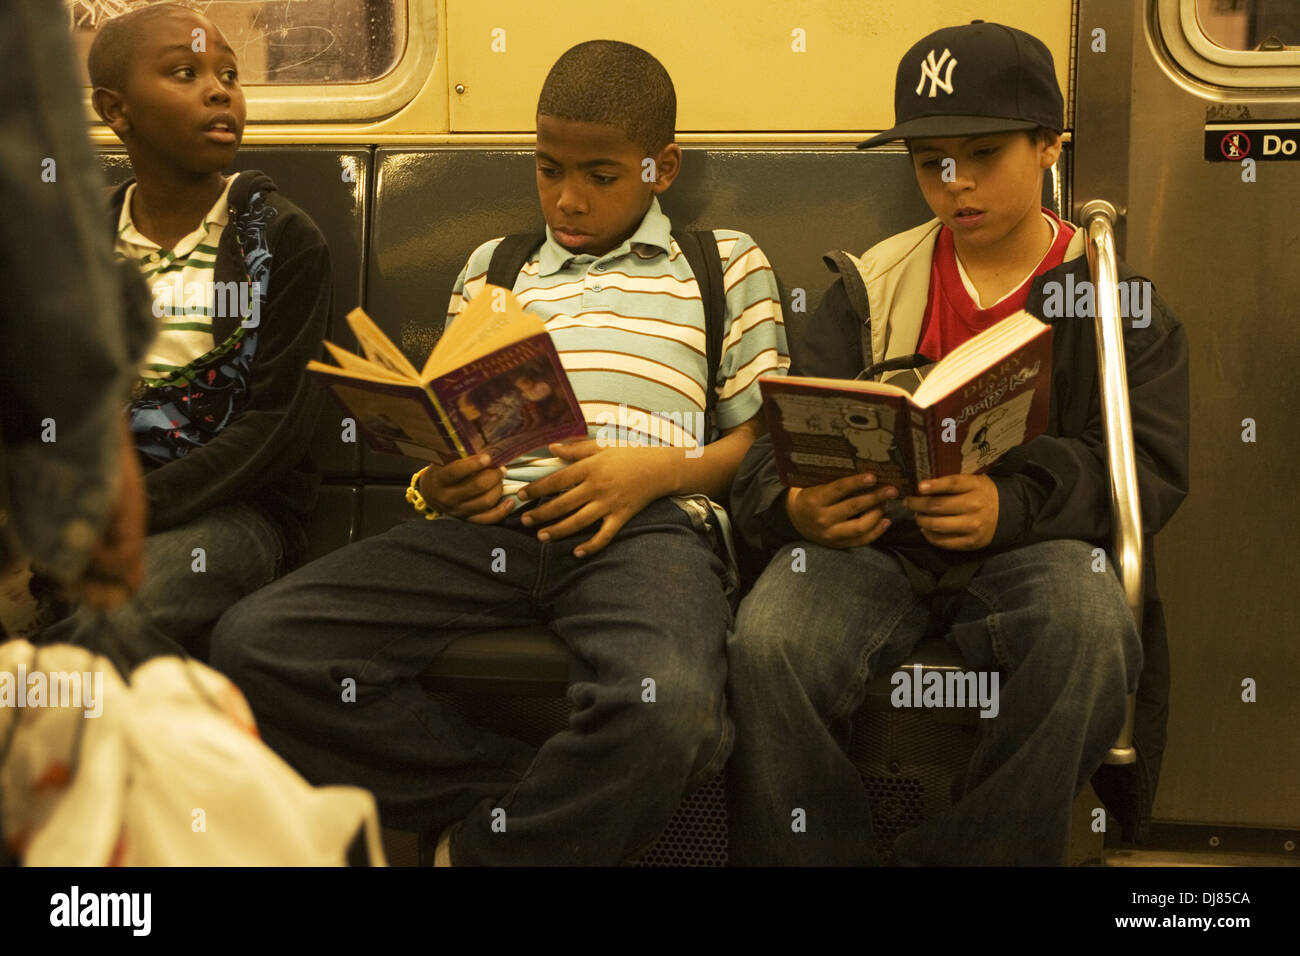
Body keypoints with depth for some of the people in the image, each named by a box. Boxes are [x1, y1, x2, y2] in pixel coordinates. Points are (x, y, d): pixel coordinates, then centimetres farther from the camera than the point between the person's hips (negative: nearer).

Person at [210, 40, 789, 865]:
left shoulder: (727, 264, 20)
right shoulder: (493, 268, 28)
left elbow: (767, 437, 13)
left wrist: (659, 470, -7)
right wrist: (436, 484, 2)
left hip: (644, 525, -3)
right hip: (489, 523, 4)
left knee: (666, 703, -40)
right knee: (251, 643, -20)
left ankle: (478, 843, -12)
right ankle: (533, 801, -15)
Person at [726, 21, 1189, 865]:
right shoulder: (874, 285, 14)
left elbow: (1150, 468, -2)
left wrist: (1014, 504, -22)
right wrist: (796, 506, -20)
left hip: (1038, 544, -1)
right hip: (877, 537, 1)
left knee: (1090, 633, -36)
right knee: (768, 643, -31)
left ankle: (976, 854, -18)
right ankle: (810, 855, -10)